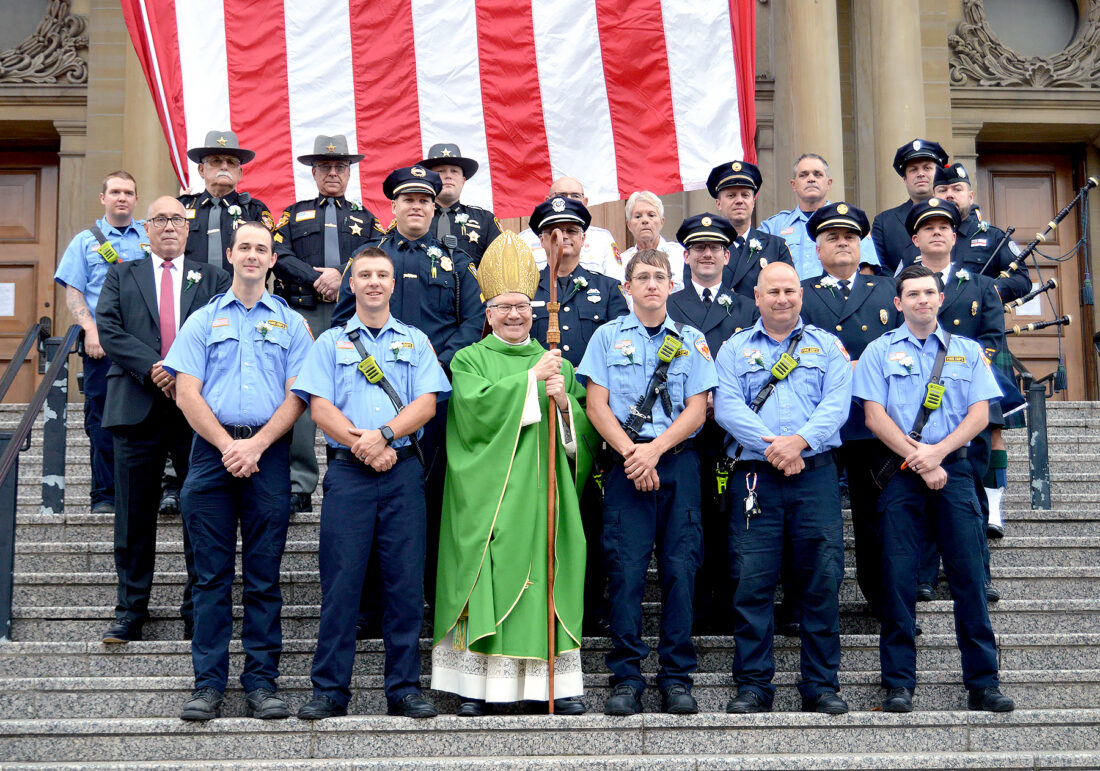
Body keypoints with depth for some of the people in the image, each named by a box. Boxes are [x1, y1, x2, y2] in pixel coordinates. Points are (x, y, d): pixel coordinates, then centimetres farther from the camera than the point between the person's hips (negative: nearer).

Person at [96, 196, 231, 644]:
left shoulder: (212, 279, 14)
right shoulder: (122, 275, 15)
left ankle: (198, 614, 10)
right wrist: (151, 368, -13)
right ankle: (130, 613, 13)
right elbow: (108, 329, 1)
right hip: (137, 406, 0)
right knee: (135, 514, 4)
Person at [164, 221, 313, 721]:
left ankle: (261, 681, 6)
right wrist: (227, 445, -10)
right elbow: (186, 392, 3)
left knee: (264, 574, 1)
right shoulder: (203, 320, 13)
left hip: (268, 452, 0)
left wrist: (256, 444, -11)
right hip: (212, 449, 0)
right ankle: (208, 683, 5)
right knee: (212, 572, 1)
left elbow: (297, 396, 3)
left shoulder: (291, 323, 12)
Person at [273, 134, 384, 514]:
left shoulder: (365, 219, 23)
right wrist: (317, 279, -10)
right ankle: (299, 484, -8)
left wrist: (340, 275, -11)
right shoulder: (294, 214, 21)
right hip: (303, 315, -1)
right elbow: (281, 258, 4)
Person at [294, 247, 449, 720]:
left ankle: (404, 688, 5)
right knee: (340, 579, -4)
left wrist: (383, 435, -12)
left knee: (406, 579, -1)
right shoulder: (330, 343, 14)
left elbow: (426, 403, 3)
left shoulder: (415, 341, 16)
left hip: (403, 470, 1)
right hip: (347, 469, -1)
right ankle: (330, 690, 2)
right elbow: (320, 407, 2)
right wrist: (361, 443, -12)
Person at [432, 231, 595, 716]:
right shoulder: (470, 360, 6)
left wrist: (563, 401, -11)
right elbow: (475, 406, -14)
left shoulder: (556, 363, 16)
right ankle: (475, 685, 0)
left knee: (546, 579, 1)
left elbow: (583, 429, 10)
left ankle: (557, 683, 5)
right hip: (488, 491, -3)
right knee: (485, 581, -5)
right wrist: (532, 378, -13)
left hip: (543, 488, 3)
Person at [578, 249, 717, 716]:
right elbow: (596, 405, 4)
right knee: (625, 568, -7)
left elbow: (697, 410, 5)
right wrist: (631, 452, -9)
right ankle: (626, 678, -2)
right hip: (625, 462, -1)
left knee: (680, 567, -4)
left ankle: (677, 678, 2)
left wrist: (655, 449, -9)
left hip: (678, 460, 1)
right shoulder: (608, 337, 12)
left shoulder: (691, 341, 14)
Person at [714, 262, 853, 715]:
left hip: (816, 471, 1)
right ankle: (753, 686, 3)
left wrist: (799, 440, -15)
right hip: (755, 474, 0)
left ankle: (821, 686, 6)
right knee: (752, 581, -4)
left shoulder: (827, 347, 15)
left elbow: (837, 404, 1)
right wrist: (769, 444, -14)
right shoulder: (735, 349, 14)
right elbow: (726, 407, -1)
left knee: (822, 579, -2)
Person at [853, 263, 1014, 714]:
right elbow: (875, 416, 0)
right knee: (898, 578, -3)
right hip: (901, 473, -1)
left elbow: (980, 414, 5)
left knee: (969, 574, -3)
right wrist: (917, 459, -10)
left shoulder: (968, 352, 14)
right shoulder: (880, 352, 9)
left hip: (953, 469, 1)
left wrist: (937, 451, -10)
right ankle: (899, 685, 2)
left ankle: (983, 683, 2)